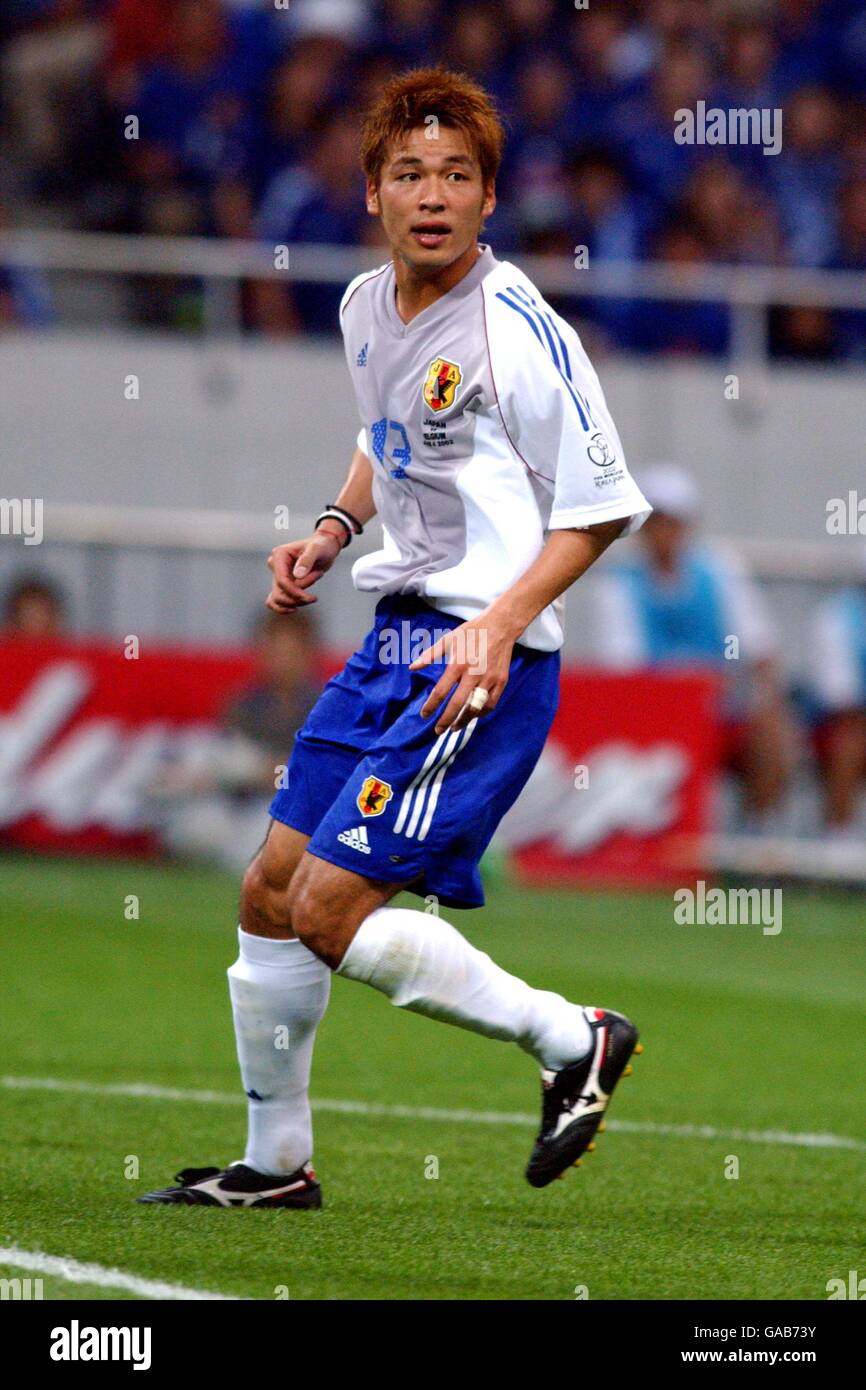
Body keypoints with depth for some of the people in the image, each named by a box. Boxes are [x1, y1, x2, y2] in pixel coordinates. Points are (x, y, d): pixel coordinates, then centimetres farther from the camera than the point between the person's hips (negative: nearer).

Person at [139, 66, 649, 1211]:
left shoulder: (518, 332, -16)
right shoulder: (368, 306, 8)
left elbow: (603, 506, -12)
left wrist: (501, 626, -21)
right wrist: (335, 530, 11)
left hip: (482, 661, -8)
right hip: (394, 639, 8)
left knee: (329, 909, -14)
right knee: (269, 893, 10)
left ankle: (571, 1038, 0)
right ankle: (275, 1162, 25)